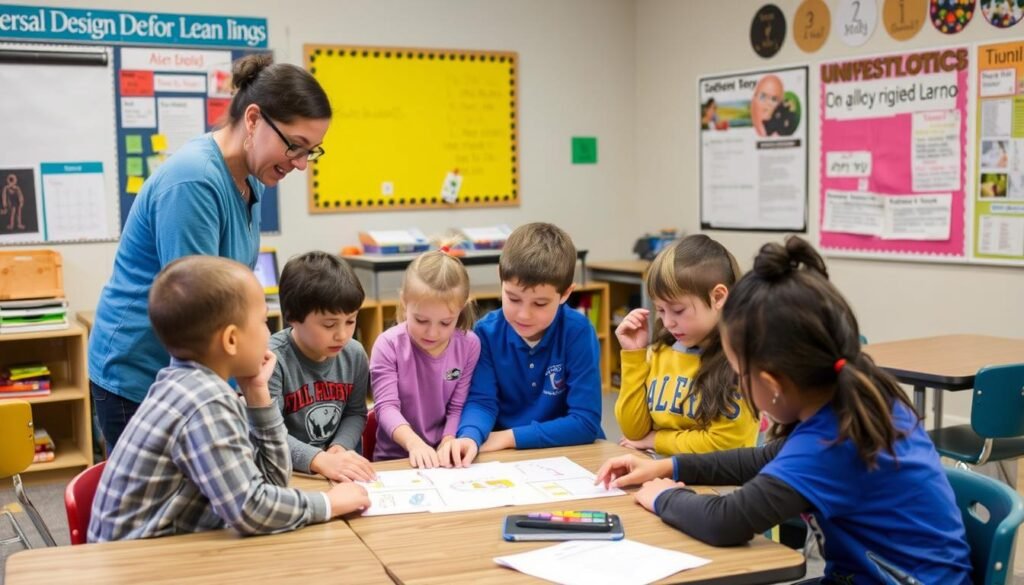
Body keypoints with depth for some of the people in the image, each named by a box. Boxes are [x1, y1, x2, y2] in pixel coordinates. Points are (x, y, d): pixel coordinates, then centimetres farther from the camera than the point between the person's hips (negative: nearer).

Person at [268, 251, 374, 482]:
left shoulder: (354, 354, 2)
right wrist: (320, 460, -32)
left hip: (345, 473, 4)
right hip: (287, 474, -4)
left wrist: (341, 447, -5)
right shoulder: (272, 360, -15)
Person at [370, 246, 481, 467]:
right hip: (395, 459, -2)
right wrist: (413, 442, -30)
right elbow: (386, 406, -14)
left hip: (443, 458, 2)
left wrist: (446, 447, -17)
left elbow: (458, 408, -1)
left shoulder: (469, 345, -2)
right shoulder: (389, 345, -8)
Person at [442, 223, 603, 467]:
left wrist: (509, 437, -16)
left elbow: (586, 422, -15)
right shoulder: (487, 331, -6)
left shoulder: (578, 332, -14)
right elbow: (481, 401, -8)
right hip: (504, 457, 2)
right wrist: (470, 437, -29)